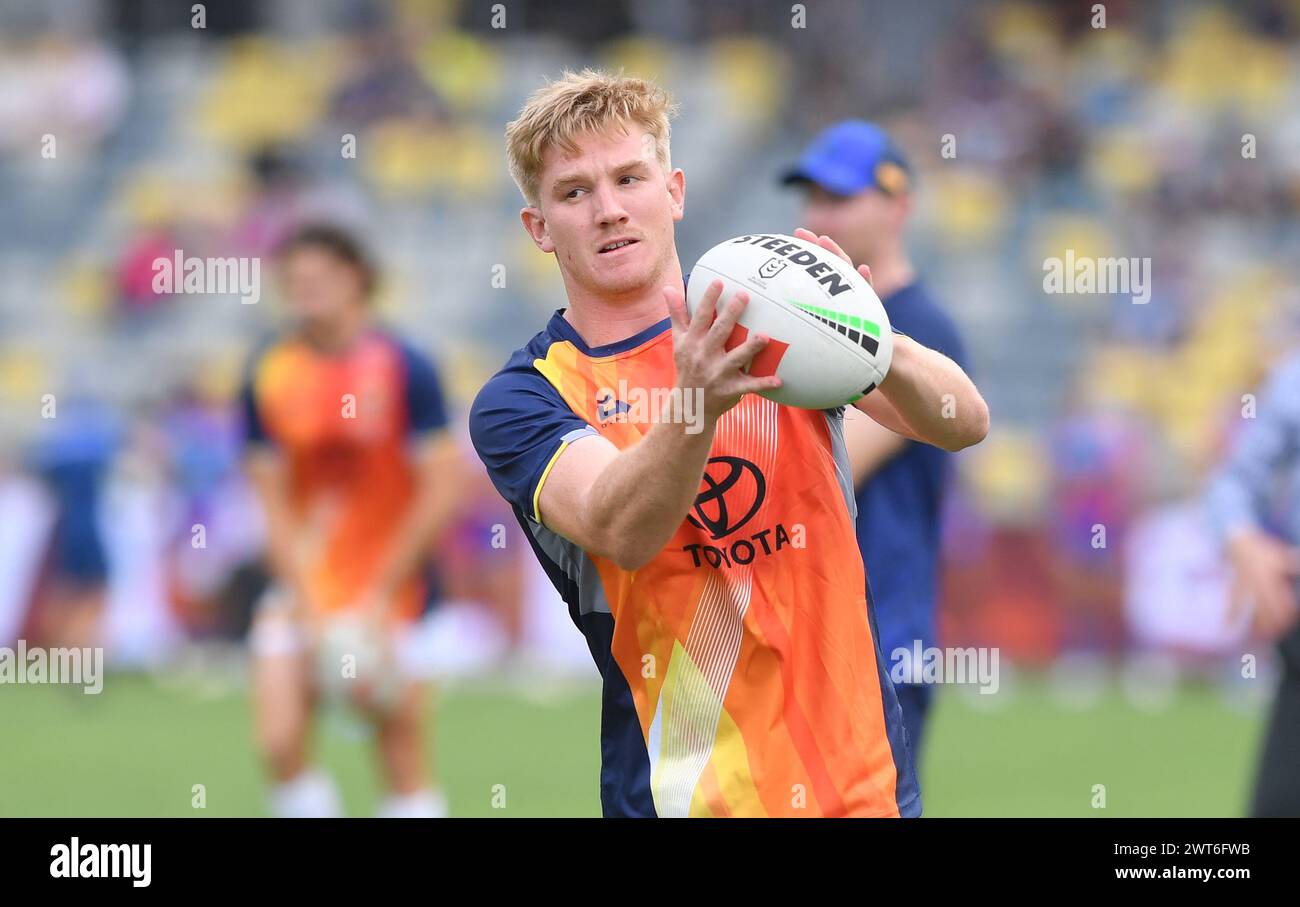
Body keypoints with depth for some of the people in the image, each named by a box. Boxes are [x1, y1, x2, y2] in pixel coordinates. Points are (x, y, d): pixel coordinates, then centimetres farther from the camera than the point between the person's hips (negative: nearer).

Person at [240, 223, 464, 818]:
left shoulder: (403, 368, -11)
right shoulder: (269, 375, -2)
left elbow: (441, 491, -11)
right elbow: (273, 501, -1)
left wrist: (379, 595, -14)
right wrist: (309, 607, -11)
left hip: (391, 588, -3)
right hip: (303, 585, 3)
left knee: (403, 763, -4)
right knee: (279, 743, -11)